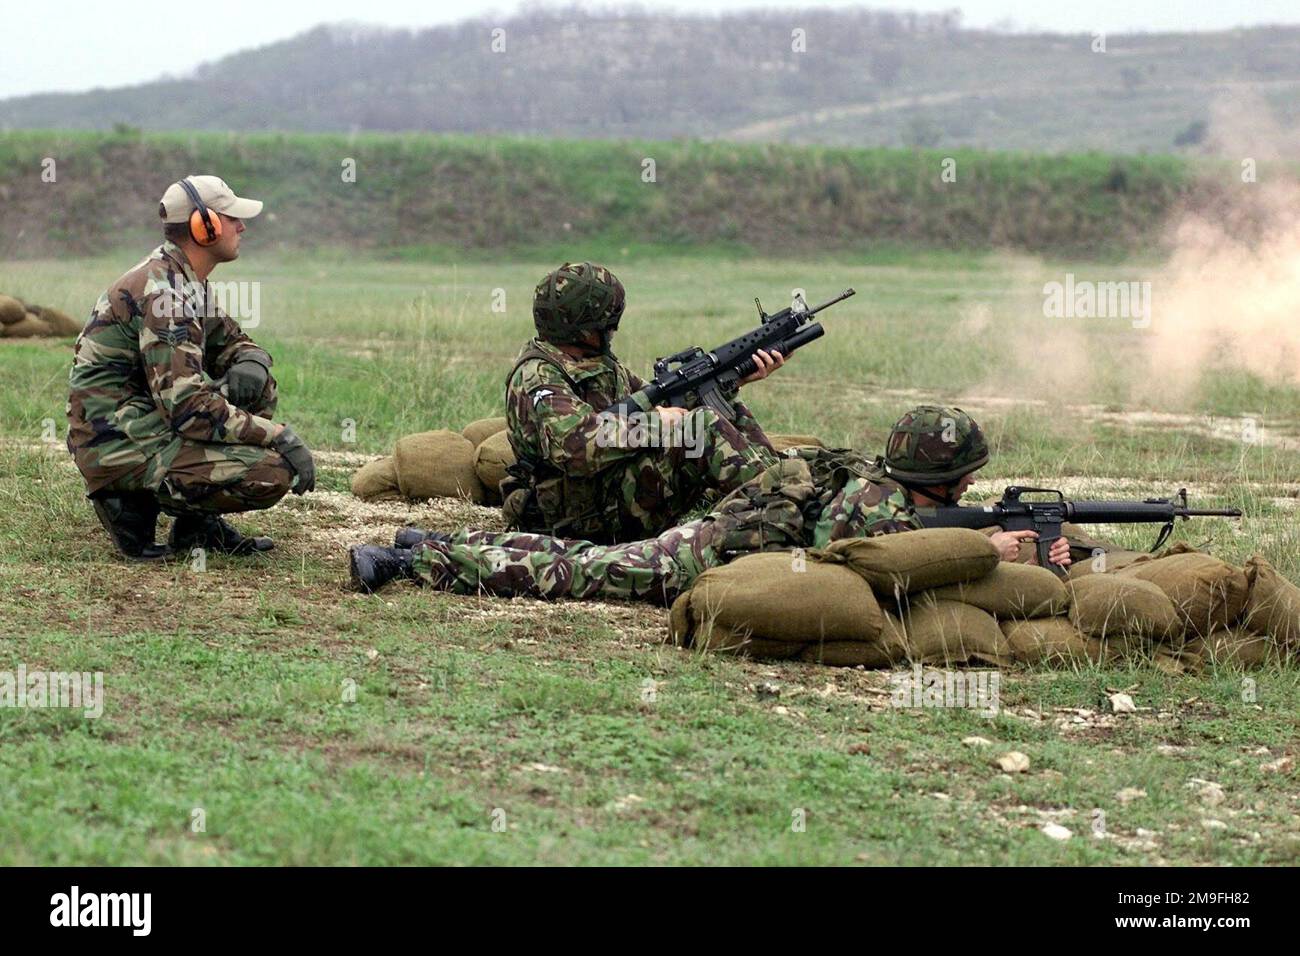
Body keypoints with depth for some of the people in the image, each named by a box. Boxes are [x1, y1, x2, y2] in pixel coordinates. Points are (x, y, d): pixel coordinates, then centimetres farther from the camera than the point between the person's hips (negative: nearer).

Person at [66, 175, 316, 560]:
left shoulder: (186, 281, 12)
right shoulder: (162, 292, -20)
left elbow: (230, 340, 25)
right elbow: (188, 408, -25)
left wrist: (251, 362, -2)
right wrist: (280, 437, -20)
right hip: (122, 447, -10)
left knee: (257, 385, 15)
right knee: (274, 473, -19)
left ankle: (200, 519, 10)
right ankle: (136, 502, -5)